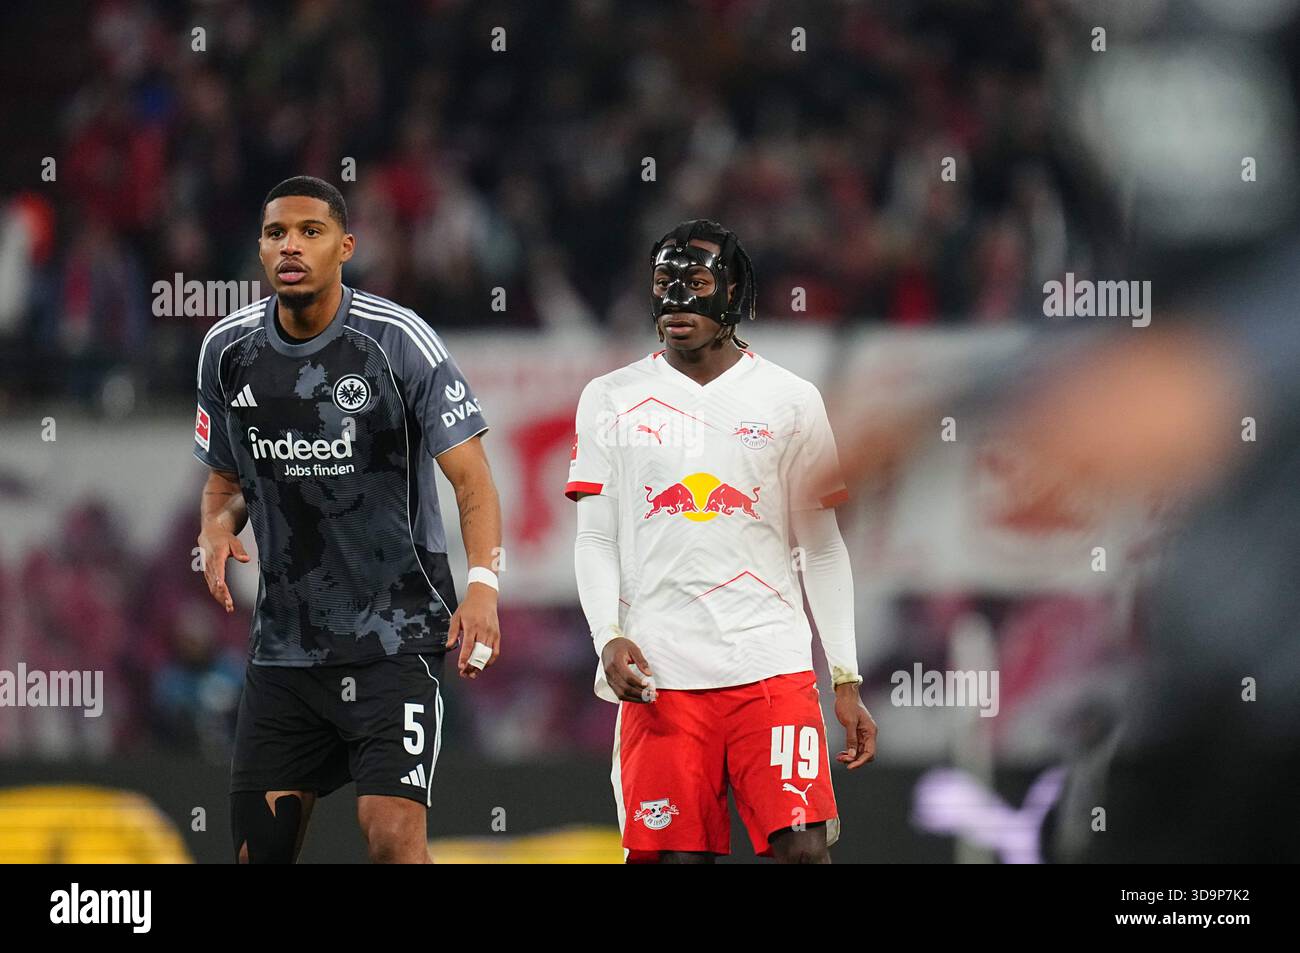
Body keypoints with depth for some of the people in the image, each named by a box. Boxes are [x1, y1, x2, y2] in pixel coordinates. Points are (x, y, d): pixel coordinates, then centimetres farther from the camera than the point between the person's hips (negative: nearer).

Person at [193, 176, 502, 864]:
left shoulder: (397, 340, -10)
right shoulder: (228, 349, 5)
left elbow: (471, 478, -12)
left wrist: (483, 583, -29)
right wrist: (217, 525, -5)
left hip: (395, 642, -5)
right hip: (282, 645, 5)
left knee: (393, 838, -18)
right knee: (260, 849, 5)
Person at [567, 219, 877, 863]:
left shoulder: (791, 400, 8)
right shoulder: (611, 399, 10)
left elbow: (823, 550, 9)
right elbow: (595, 539, 9)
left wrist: (846, 681, 4)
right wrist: (609, 639, -9)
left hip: (772, 663, -1)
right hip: (659, 675, 1)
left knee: (804, 849, -12)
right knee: (679, 856, -2)